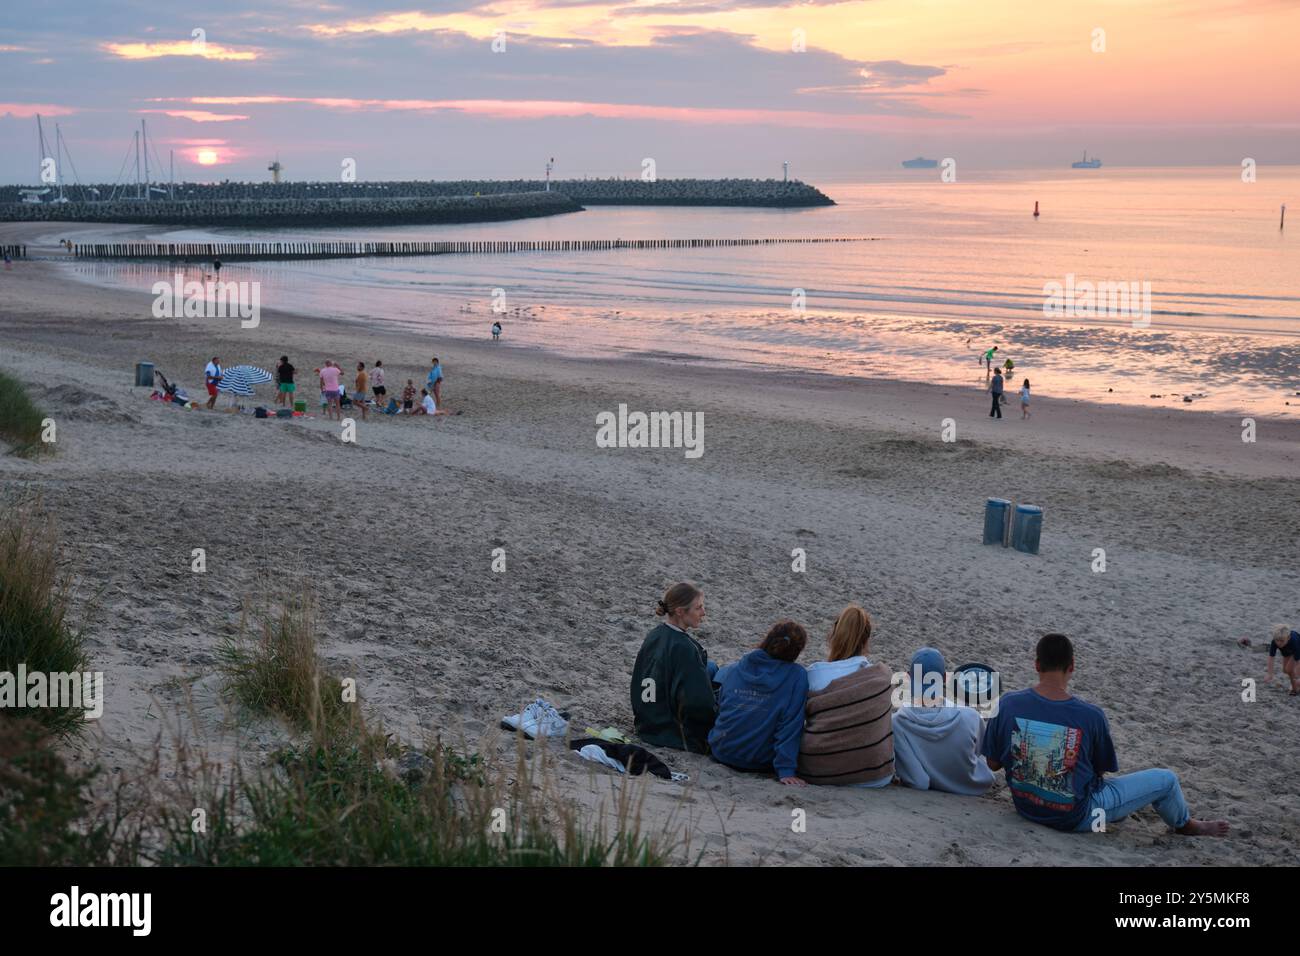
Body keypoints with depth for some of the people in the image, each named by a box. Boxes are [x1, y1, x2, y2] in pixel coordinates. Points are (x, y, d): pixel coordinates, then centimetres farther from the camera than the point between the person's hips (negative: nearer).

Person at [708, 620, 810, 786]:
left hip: (722, 753, 2)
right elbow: (790, 726, -18)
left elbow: (718, 708, 5)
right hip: (761, 763, -2)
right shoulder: (797, 676, -15)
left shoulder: (731, 670, -4)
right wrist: (785, 770, -16)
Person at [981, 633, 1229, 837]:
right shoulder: (1091, 715, -21)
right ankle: (1185, 825, 45)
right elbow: (1101, 770, -5)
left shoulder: (1008, 704, -15)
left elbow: (993, 764, -4)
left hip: (1025, 807, 4)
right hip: (1076, 817, -4)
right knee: (1165, 779, 15)